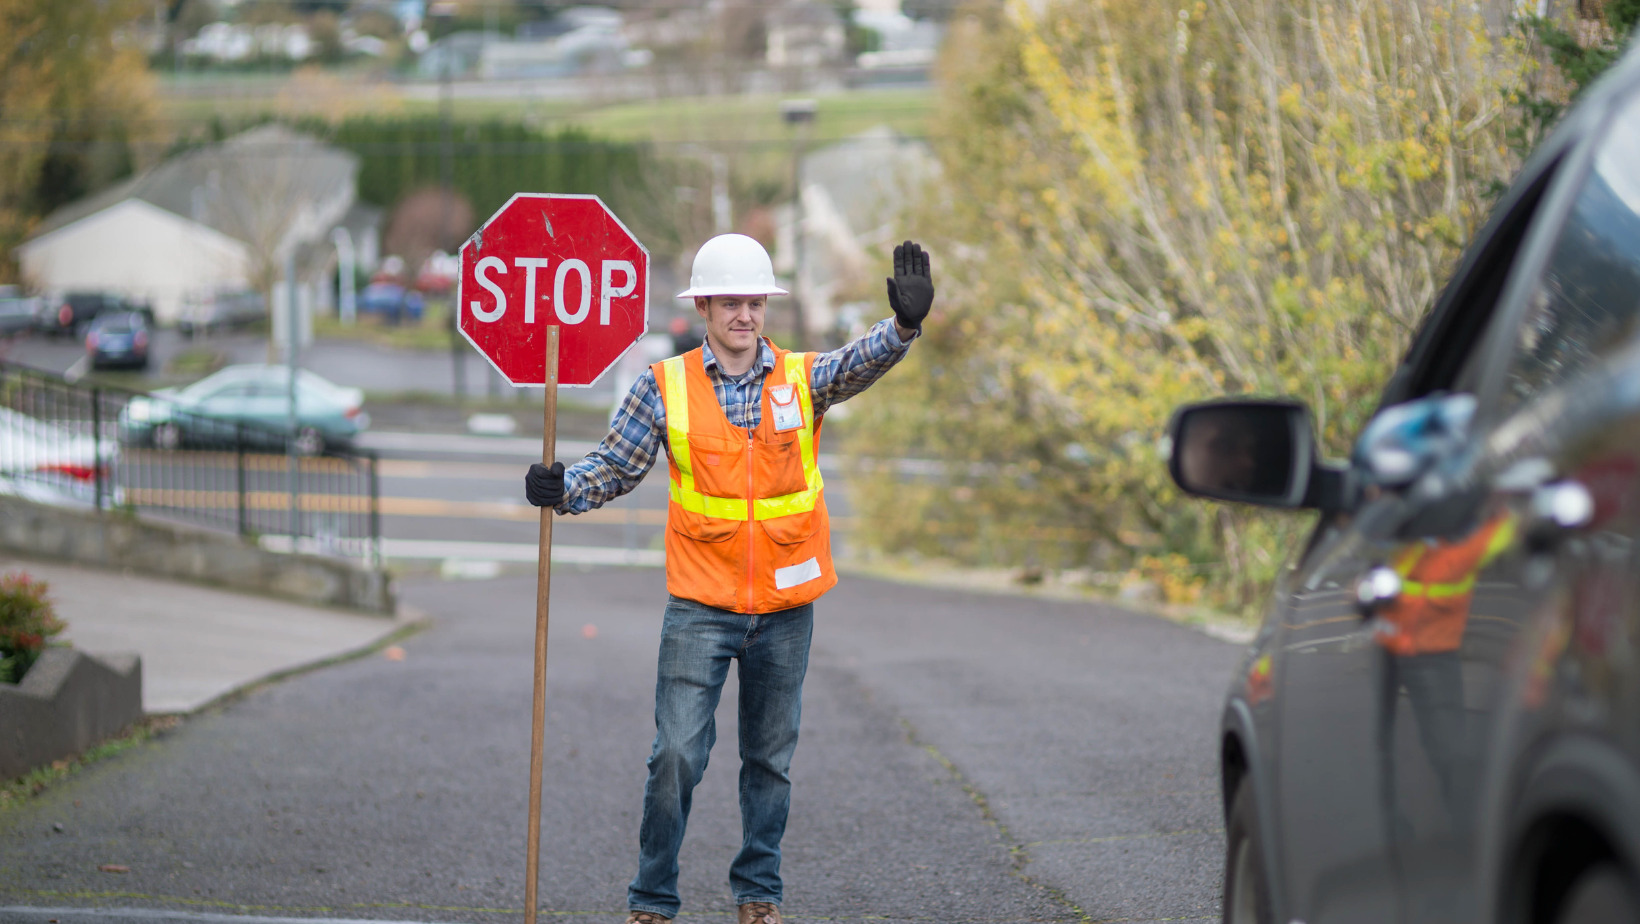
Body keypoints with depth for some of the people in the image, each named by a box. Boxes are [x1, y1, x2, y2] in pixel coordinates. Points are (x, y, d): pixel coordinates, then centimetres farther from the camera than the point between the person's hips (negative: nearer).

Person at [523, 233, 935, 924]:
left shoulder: (802, 378, 1)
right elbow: (615, 467, 0)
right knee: (678, 755, -7)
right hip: (700, 607, -2)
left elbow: (862, 363, -18)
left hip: (785, 608, 2)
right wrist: (563, 490, -20)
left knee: (770, 758, 12)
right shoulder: (665, 388, -2)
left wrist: (905, 324, -38)